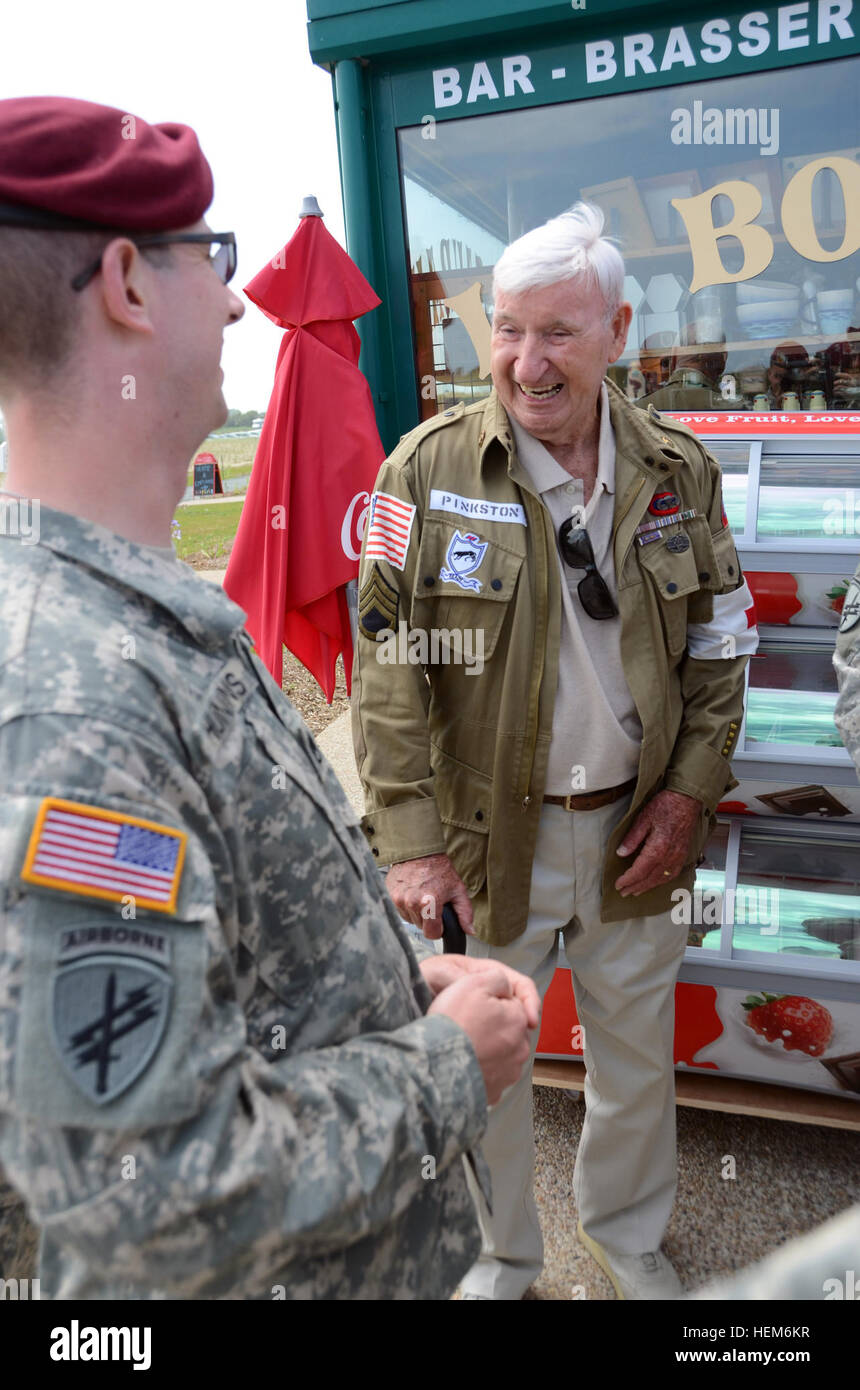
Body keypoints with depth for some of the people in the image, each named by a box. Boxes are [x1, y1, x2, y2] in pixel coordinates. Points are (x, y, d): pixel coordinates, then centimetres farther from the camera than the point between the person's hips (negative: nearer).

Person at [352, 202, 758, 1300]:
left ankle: (629, 1233, 51)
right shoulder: (429, 467, -9)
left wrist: (690, 788, -3)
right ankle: (499, 1255, 45)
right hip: (486, 833, -2)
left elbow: (718, 644, 7)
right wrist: (410, 841, -15)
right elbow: (389, 666, -11)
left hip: (634, 827, 3)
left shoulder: (680, 469, 0)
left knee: (638, 1054, 21)